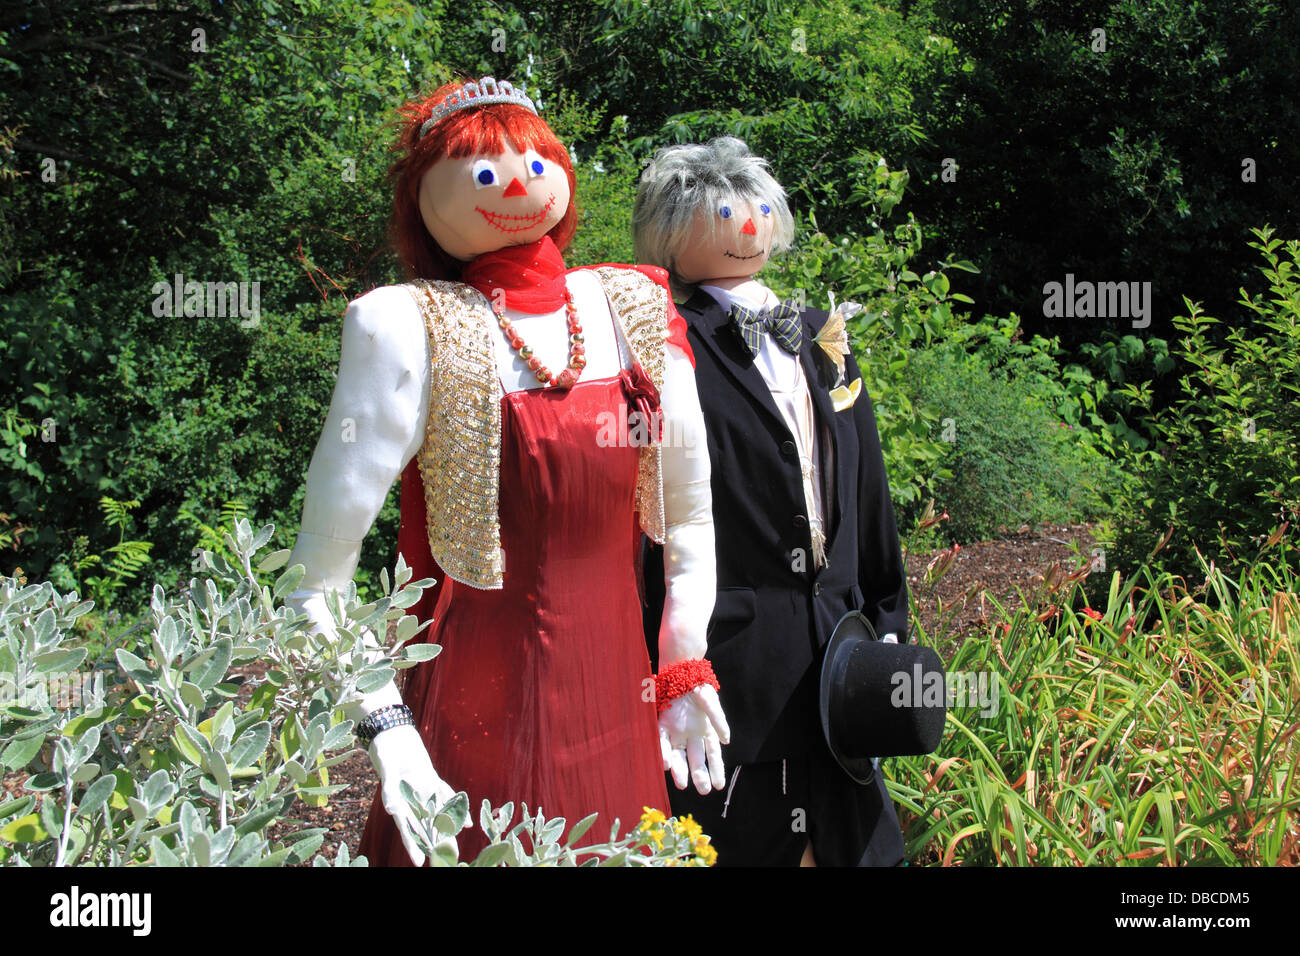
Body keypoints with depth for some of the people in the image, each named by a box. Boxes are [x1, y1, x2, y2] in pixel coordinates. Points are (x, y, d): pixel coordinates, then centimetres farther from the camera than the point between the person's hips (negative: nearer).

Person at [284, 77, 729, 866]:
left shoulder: (635, 310, 3)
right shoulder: (413, 330, -12)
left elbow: (689, 509, 15)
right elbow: (318, 583, -10)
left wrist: (684, 672, 13)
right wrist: (385, 730, -16)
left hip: (621, 726, 5)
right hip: (478, 740, -4)